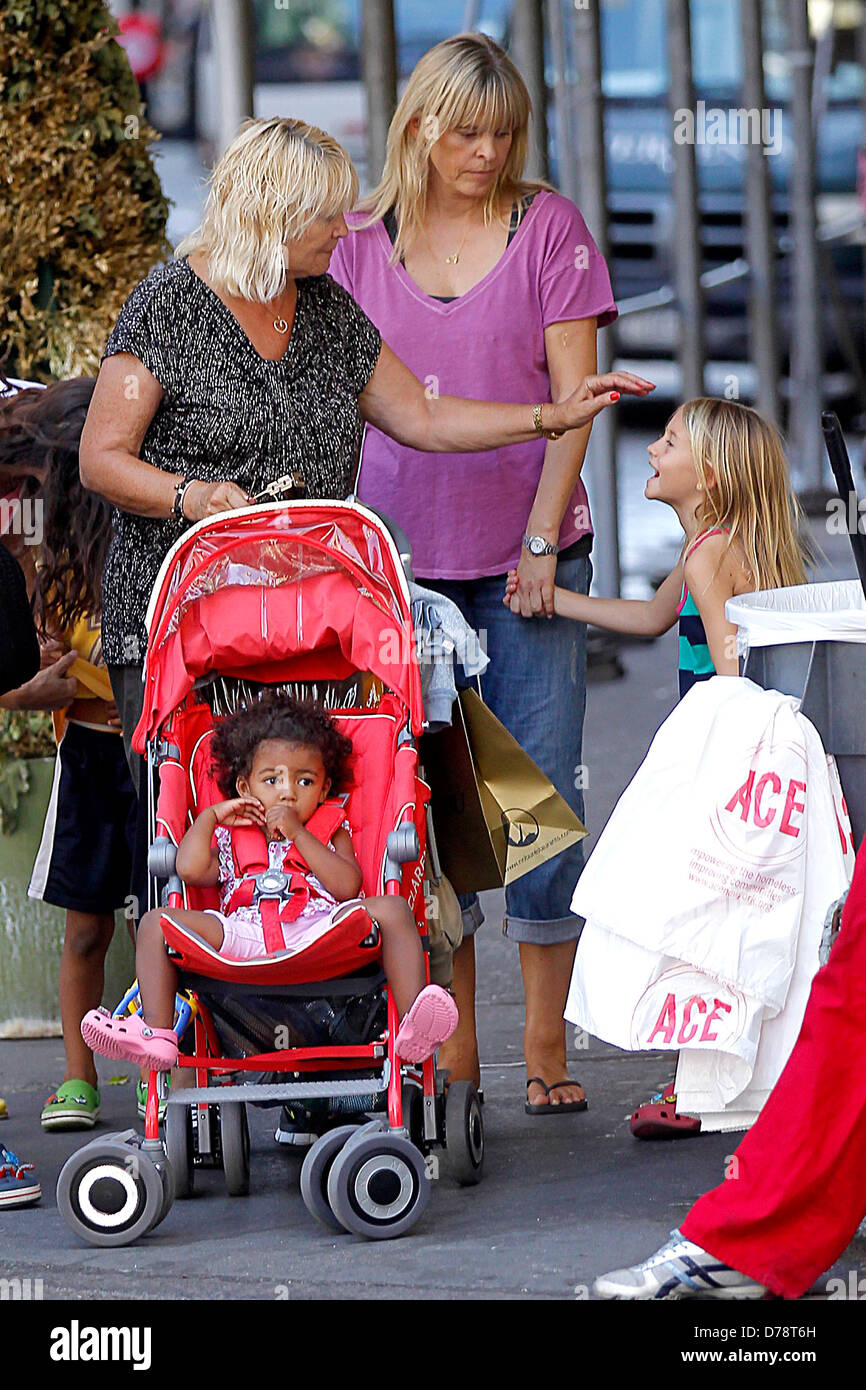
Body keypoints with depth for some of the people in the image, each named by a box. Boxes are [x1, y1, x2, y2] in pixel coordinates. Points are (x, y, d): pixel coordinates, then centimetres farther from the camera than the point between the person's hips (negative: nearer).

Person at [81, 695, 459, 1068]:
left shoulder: (331, 832, 26)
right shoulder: (229, 839, 27)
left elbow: (348, 886, 5)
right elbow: (190, 869, 6)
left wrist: (298, 834, 3)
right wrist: (211, 816, 20)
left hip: (322, 930, -1)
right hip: (244, 937, 1)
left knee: (391, 909, -25)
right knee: (156, 922, -13)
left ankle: (413, 1024, -40)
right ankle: (155, 1032, -27)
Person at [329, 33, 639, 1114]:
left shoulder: (548, 228, 3)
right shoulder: (361, 245, 8)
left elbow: (572, 399, 0)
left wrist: (542, 541, -7)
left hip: (526, 552, -1)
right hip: (401, 558, 2)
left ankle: (545, 1045, 2)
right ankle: (448, 1047, 8)